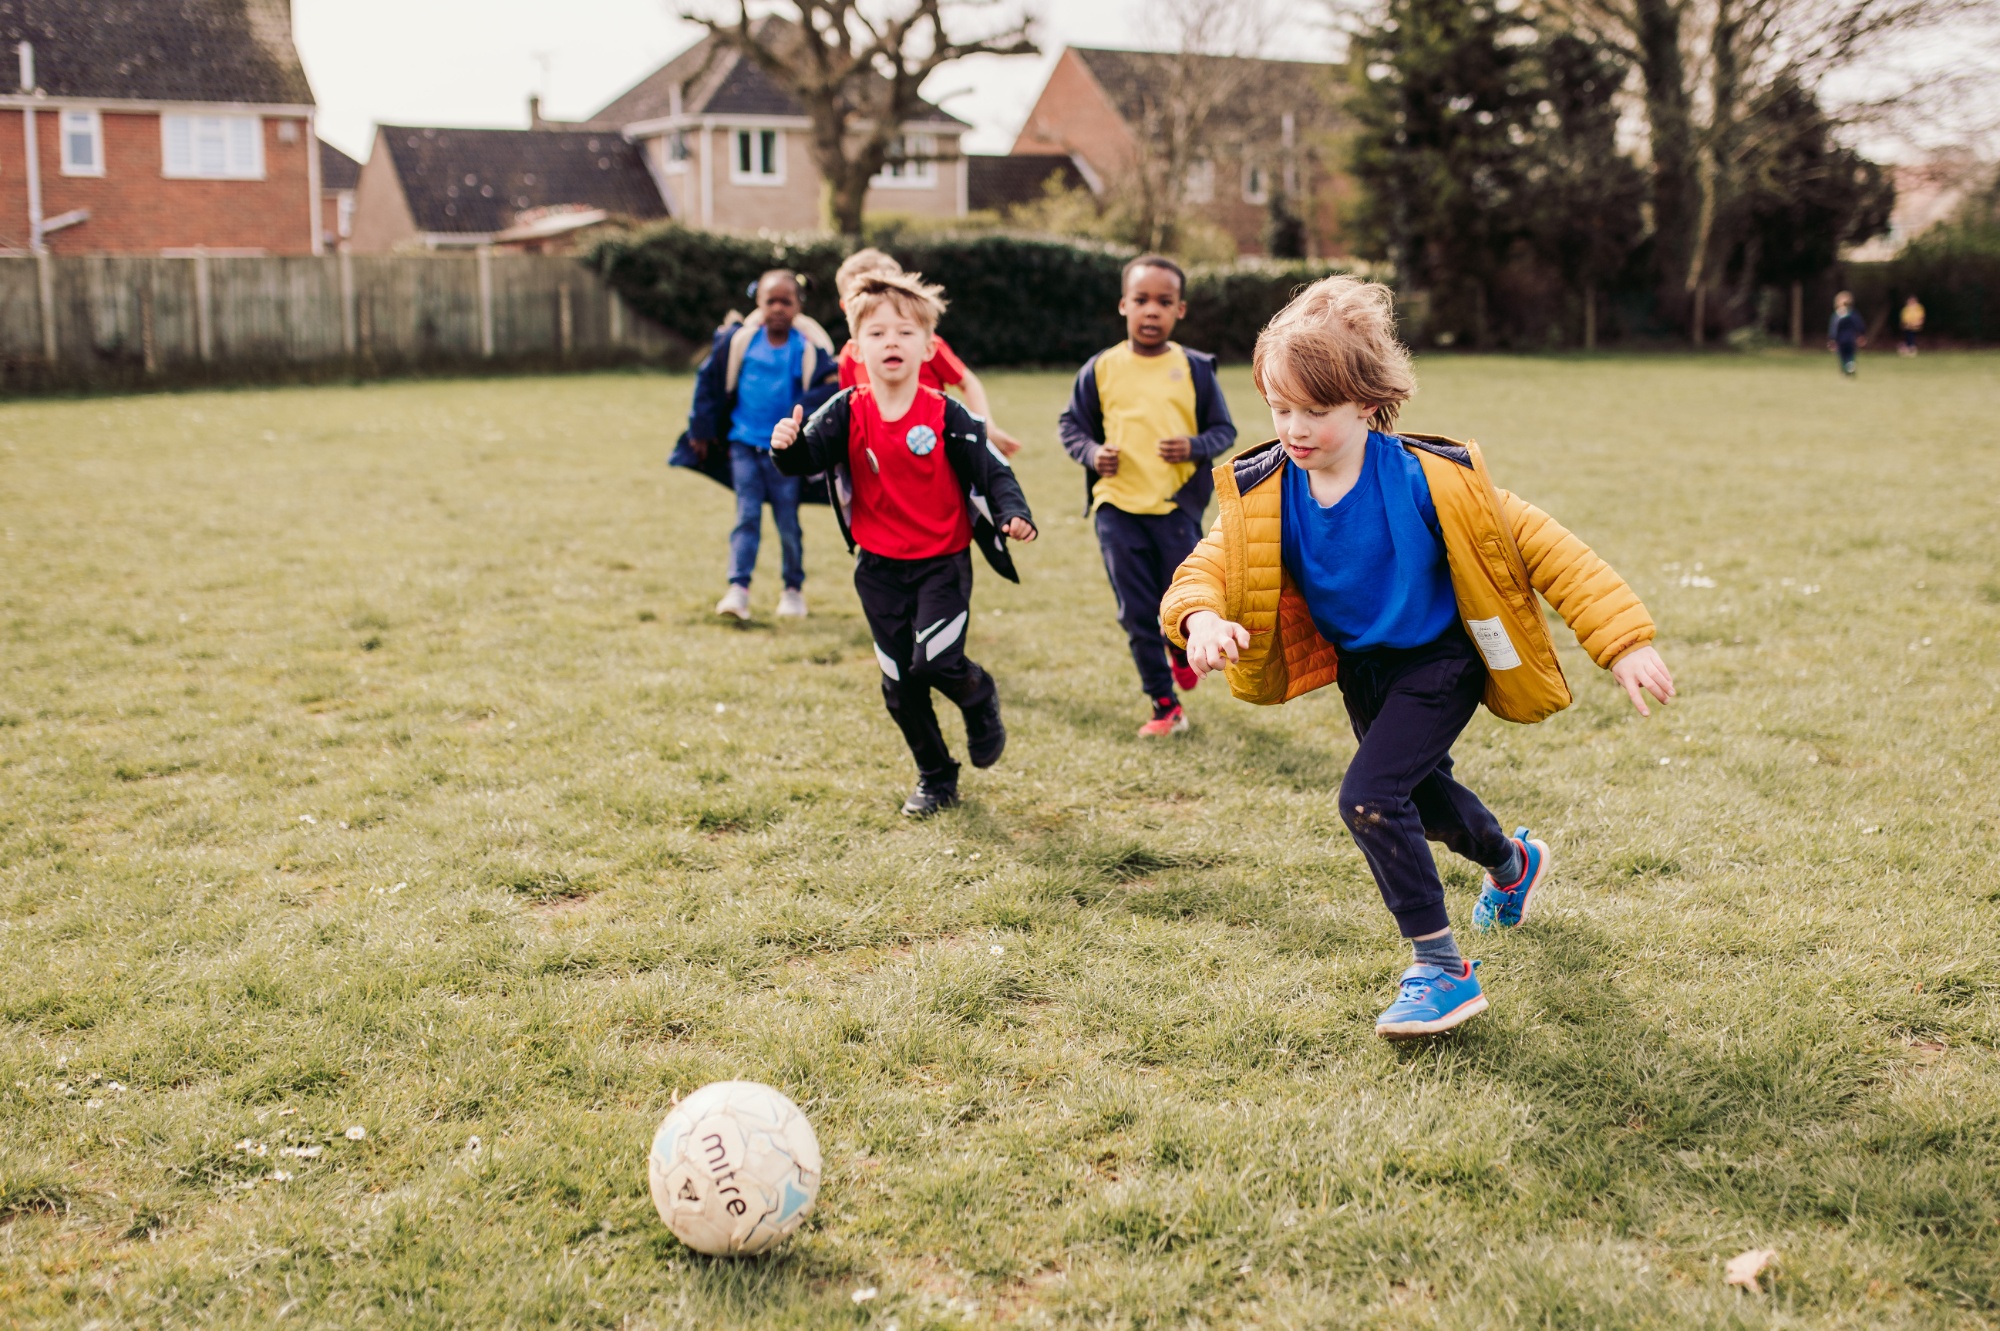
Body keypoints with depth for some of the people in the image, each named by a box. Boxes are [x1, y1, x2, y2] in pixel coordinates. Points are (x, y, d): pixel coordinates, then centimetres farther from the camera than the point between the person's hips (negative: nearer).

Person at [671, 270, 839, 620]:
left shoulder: (808, 349, -7)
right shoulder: (739, 340, -1)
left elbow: (831, 386, -9)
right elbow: (708, 380, 8)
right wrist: (702, 430, 10)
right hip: (744, 444, 1)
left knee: (788, 522, 6)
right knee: (747, 517, -1)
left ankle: (793, 589, 20)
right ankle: (738, 589, -1)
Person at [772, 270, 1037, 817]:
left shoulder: (946, 416, -10)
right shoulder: (846, 414, -5)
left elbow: (991, 469, -9)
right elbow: (808, 457, -14)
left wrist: (1013, 513, -26)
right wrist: (787, 446, -37)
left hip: (943, 562, -3)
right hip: (880, 567, 3)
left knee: (935, 661, -20)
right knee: (900, 681, 8)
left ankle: (980, 697, 17)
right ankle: (936, 779, 27)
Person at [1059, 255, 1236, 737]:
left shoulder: (1194, 368, 0)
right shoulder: (1101, 369, 1)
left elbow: (1224, 429, 5)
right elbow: (1071, 424, 10)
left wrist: (1195, 447, -14)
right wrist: (1092, 453, -9)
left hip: (1177, 506, 0)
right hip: (1117, 506, 1)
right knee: (1136, 614, 3)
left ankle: (1182, 651, 42)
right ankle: (1164, 704, 17)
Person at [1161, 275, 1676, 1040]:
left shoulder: (1431, 480, -28)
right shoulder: (1261, 494, -17)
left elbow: (1538, 545, -22)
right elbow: (1213, 562, -16)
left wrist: (1623, 640, -26)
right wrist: (1201, 616, -42)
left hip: (1438, 664, -6)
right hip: (1359, 668, 6)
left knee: (1369, 796, -23)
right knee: (1420, 792, 26)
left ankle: (1441, 969, -7)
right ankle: (1511, 863, 61)